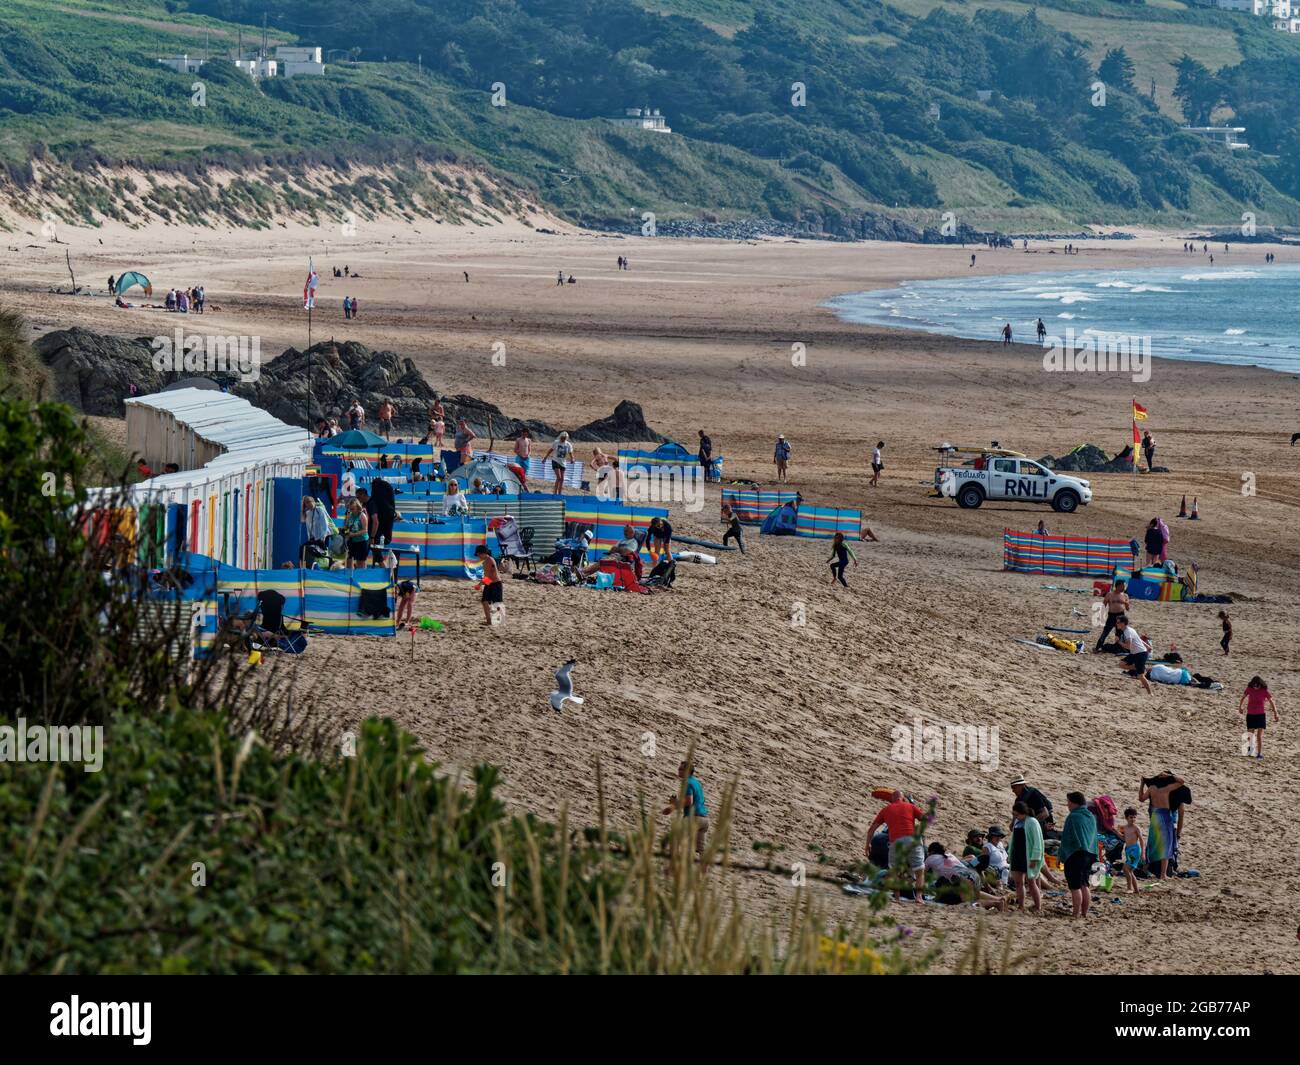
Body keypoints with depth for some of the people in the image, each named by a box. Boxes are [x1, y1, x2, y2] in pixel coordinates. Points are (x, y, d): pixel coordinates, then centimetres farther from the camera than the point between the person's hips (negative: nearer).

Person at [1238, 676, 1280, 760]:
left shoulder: (1265, 691, -12)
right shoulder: (1249, 689, -7)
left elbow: (1272, 702, -3)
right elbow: (1243, 697, 12)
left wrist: (1276, 714, -1)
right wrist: (1240, 707, 26)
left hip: (1261, 715, -2)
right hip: (1250, 714, 2)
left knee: (1260, 736, -8)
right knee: (1250, 734, 6)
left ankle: (1259, 753, -2)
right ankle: (1250, 747, 34)